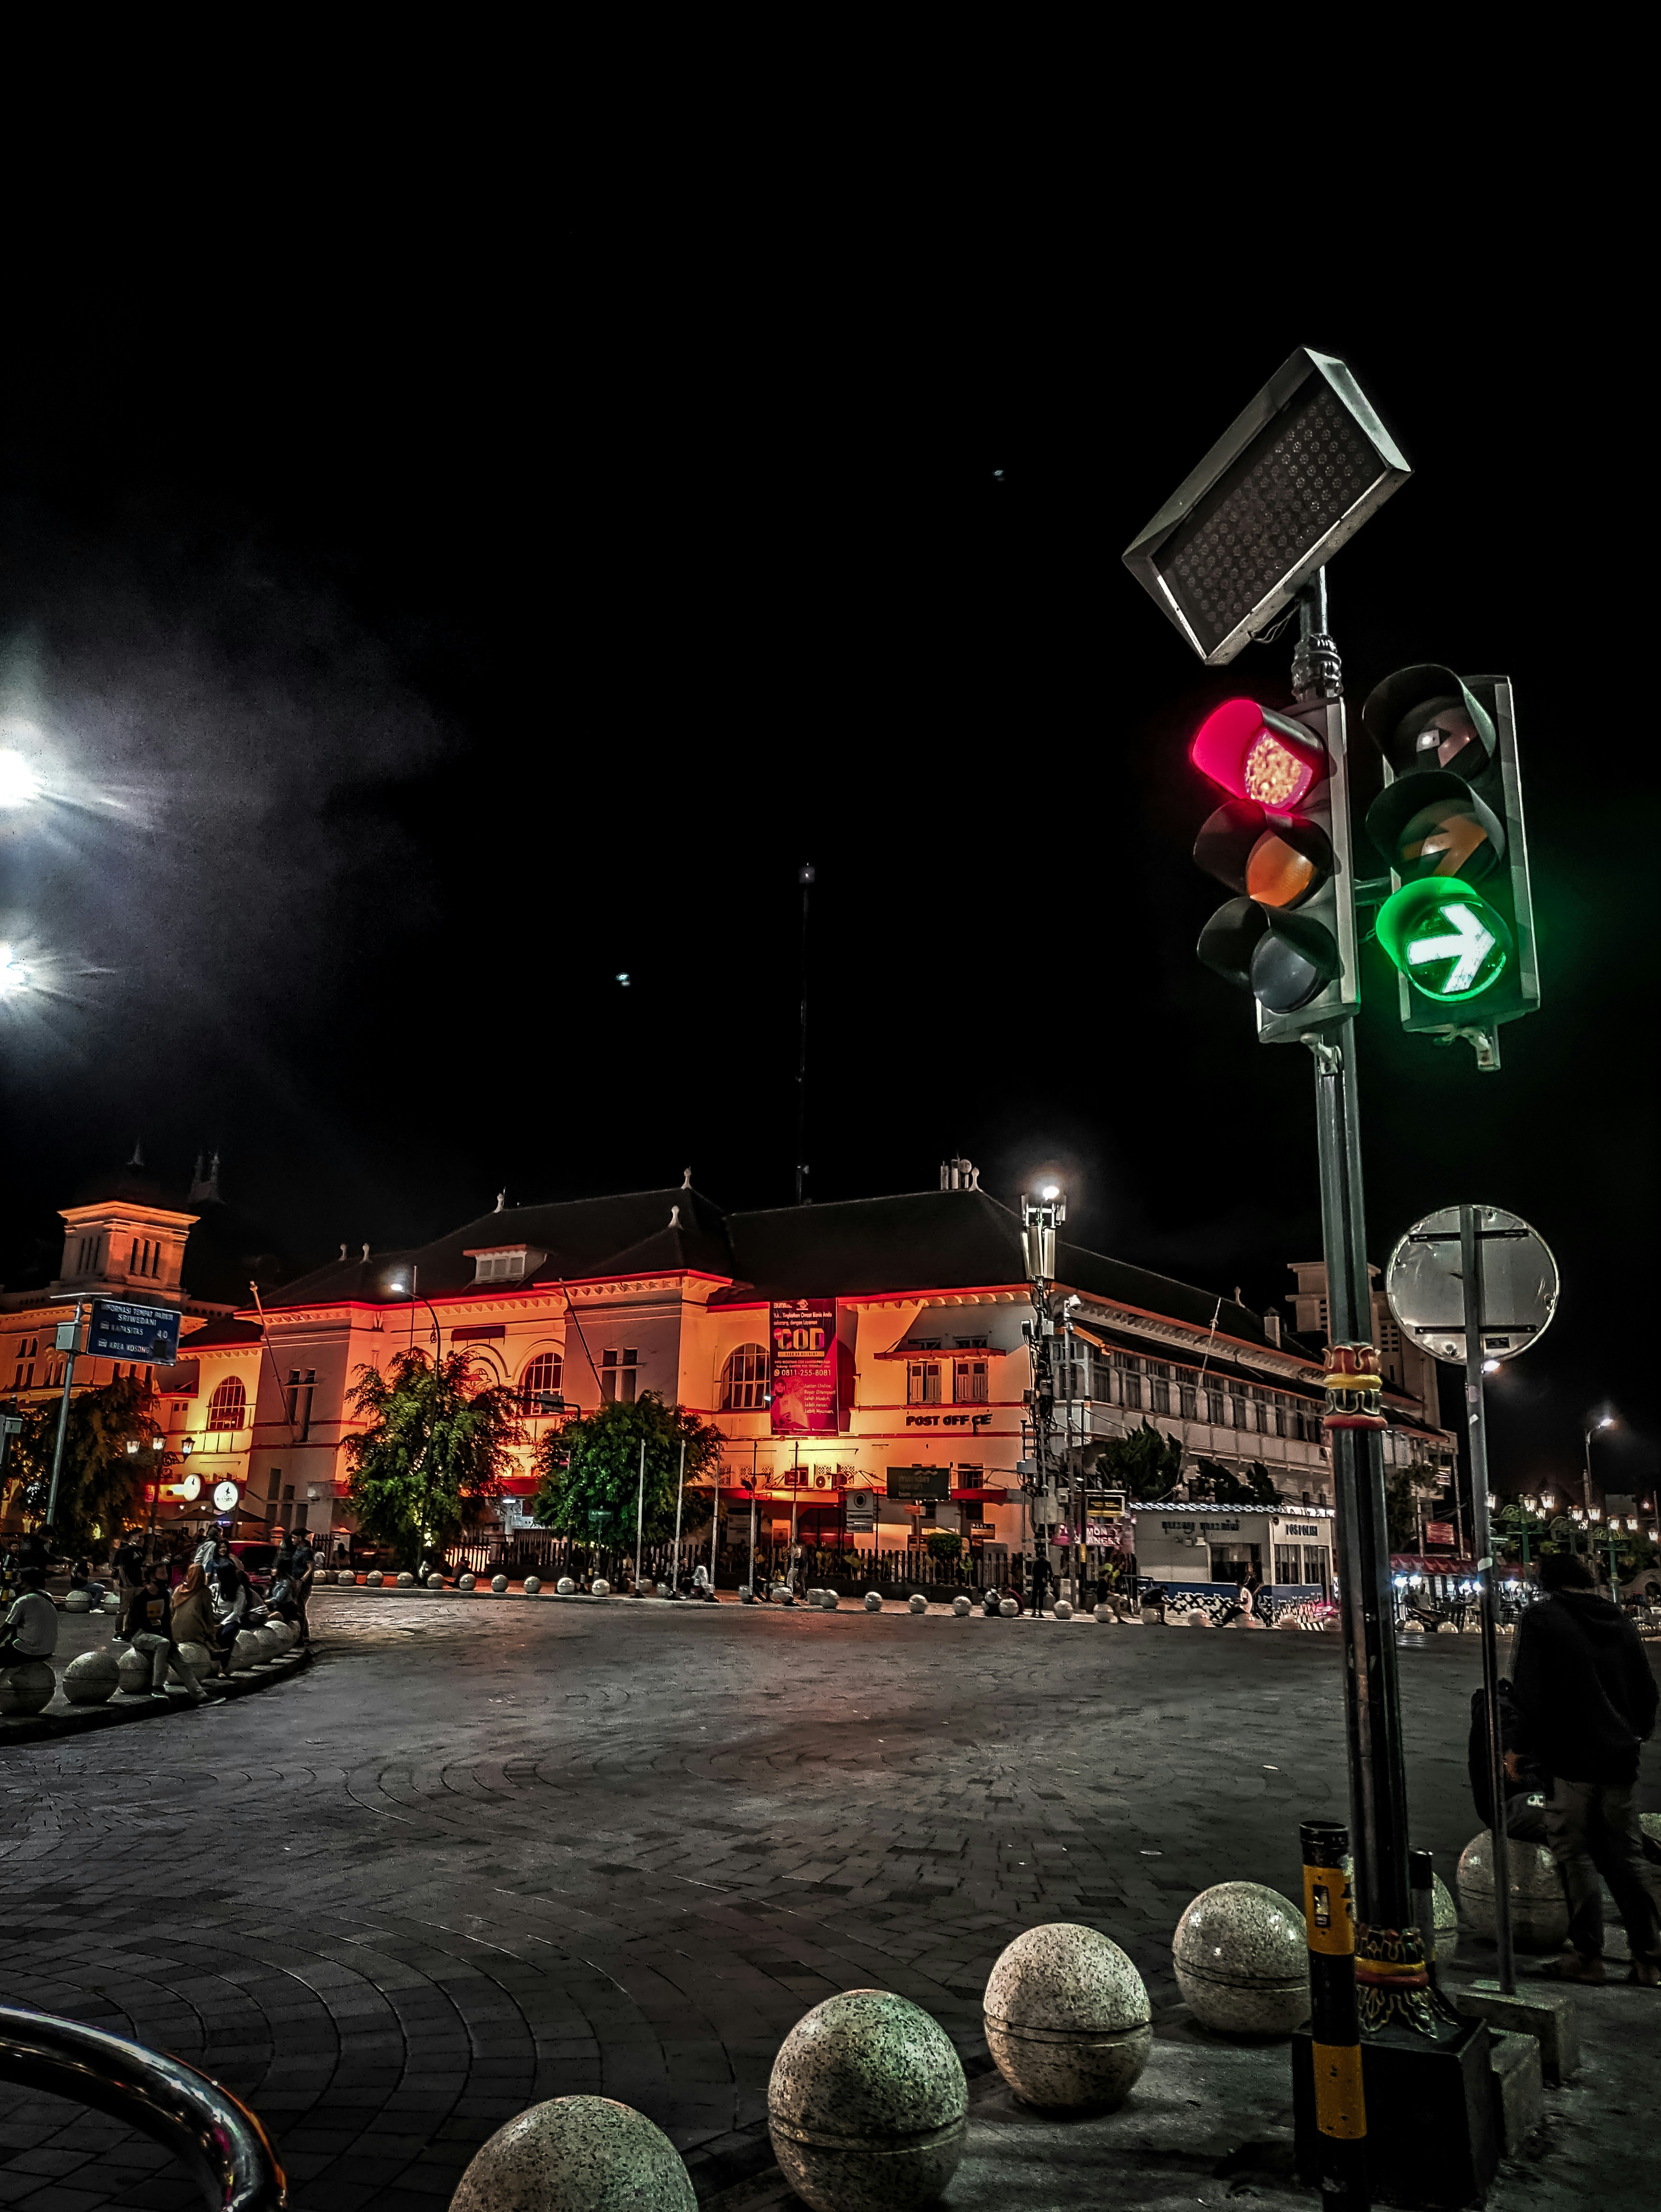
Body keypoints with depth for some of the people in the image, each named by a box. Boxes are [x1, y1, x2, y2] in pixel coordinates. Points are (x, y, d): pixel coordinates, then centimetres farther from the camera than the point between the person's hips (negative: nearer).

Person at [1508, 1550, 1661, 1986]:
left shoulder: (1542, 1619, -8)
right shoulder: (1619, 1622, 10)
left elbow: (1531, 1696, -13)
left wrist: (1520, 1749, -3)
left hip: (1570, 1758, -6)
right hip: (1620, 1759, 6)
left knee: (1575, 1857, 4)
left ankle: (1587, 1955, 8)